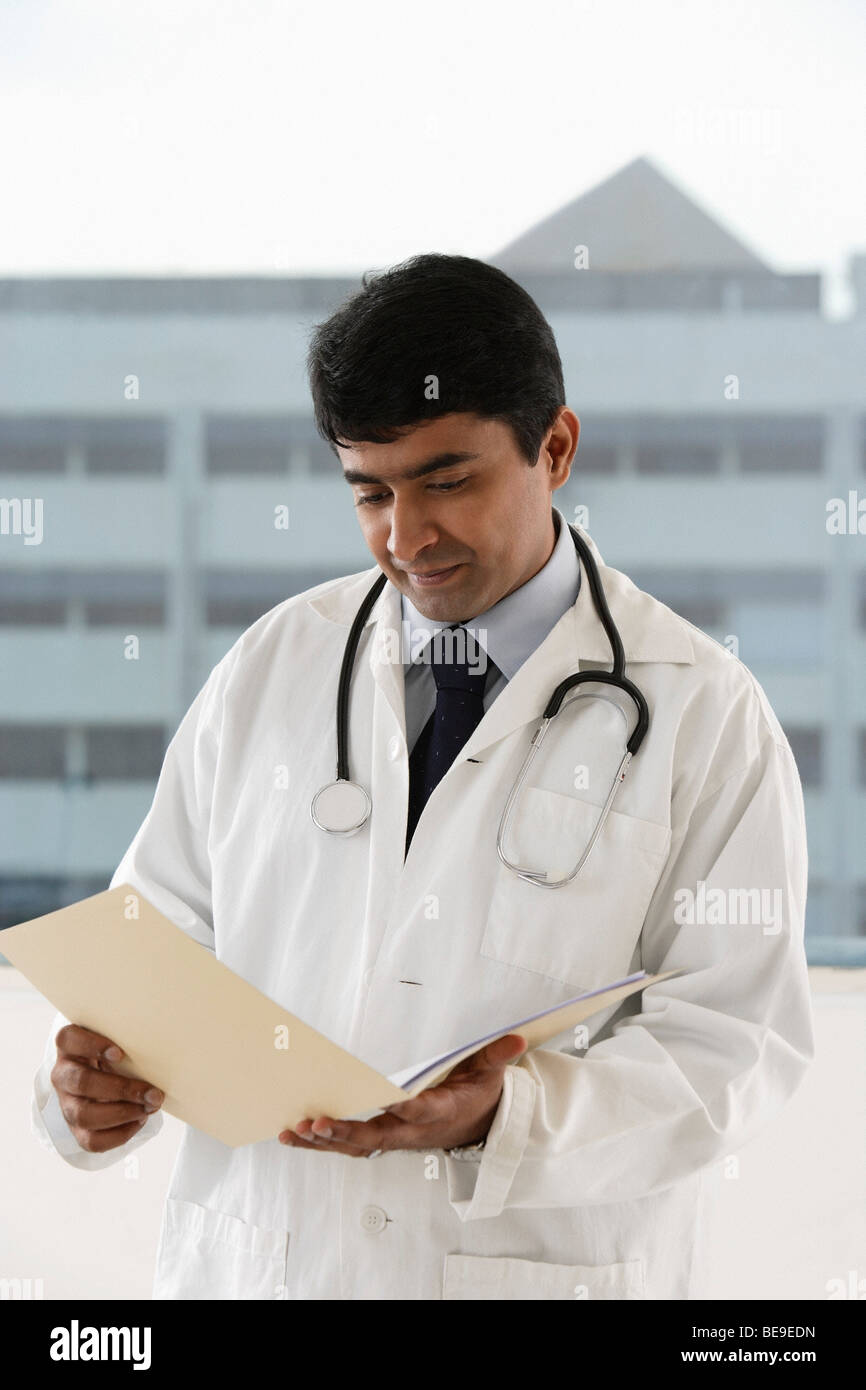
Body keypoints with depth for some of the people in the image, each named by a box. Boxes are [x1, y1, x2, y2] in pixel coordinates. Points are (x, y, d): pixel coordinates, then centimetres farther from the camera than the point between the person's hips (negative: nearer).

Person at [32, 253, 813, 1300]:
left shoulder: (703, 713, -6)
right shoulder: (271, 666, 6)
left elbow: (736, 1043, -10)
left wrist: (506, 1116, -25)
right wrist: (93, 1073, -13)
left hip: (539, 1269, -3)